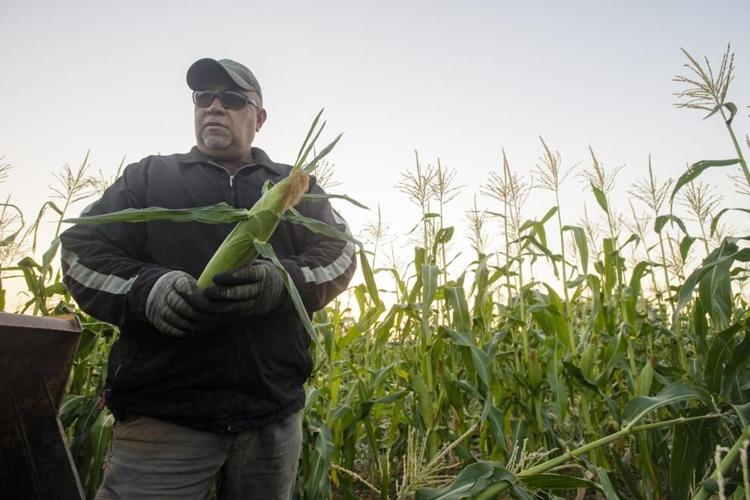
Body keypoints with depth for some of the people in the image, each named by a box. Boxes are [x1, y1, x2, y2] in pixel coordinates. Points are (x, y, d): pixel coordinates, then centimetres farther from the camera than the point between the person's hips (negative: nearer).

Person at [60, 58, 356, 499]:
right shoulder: (147, 177, 13)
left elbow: (339, 254, 2)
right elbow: (81, 250, 6)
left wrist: (284, 282, -21)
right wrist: (146, 289, -16)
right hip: (163, 413, -1)